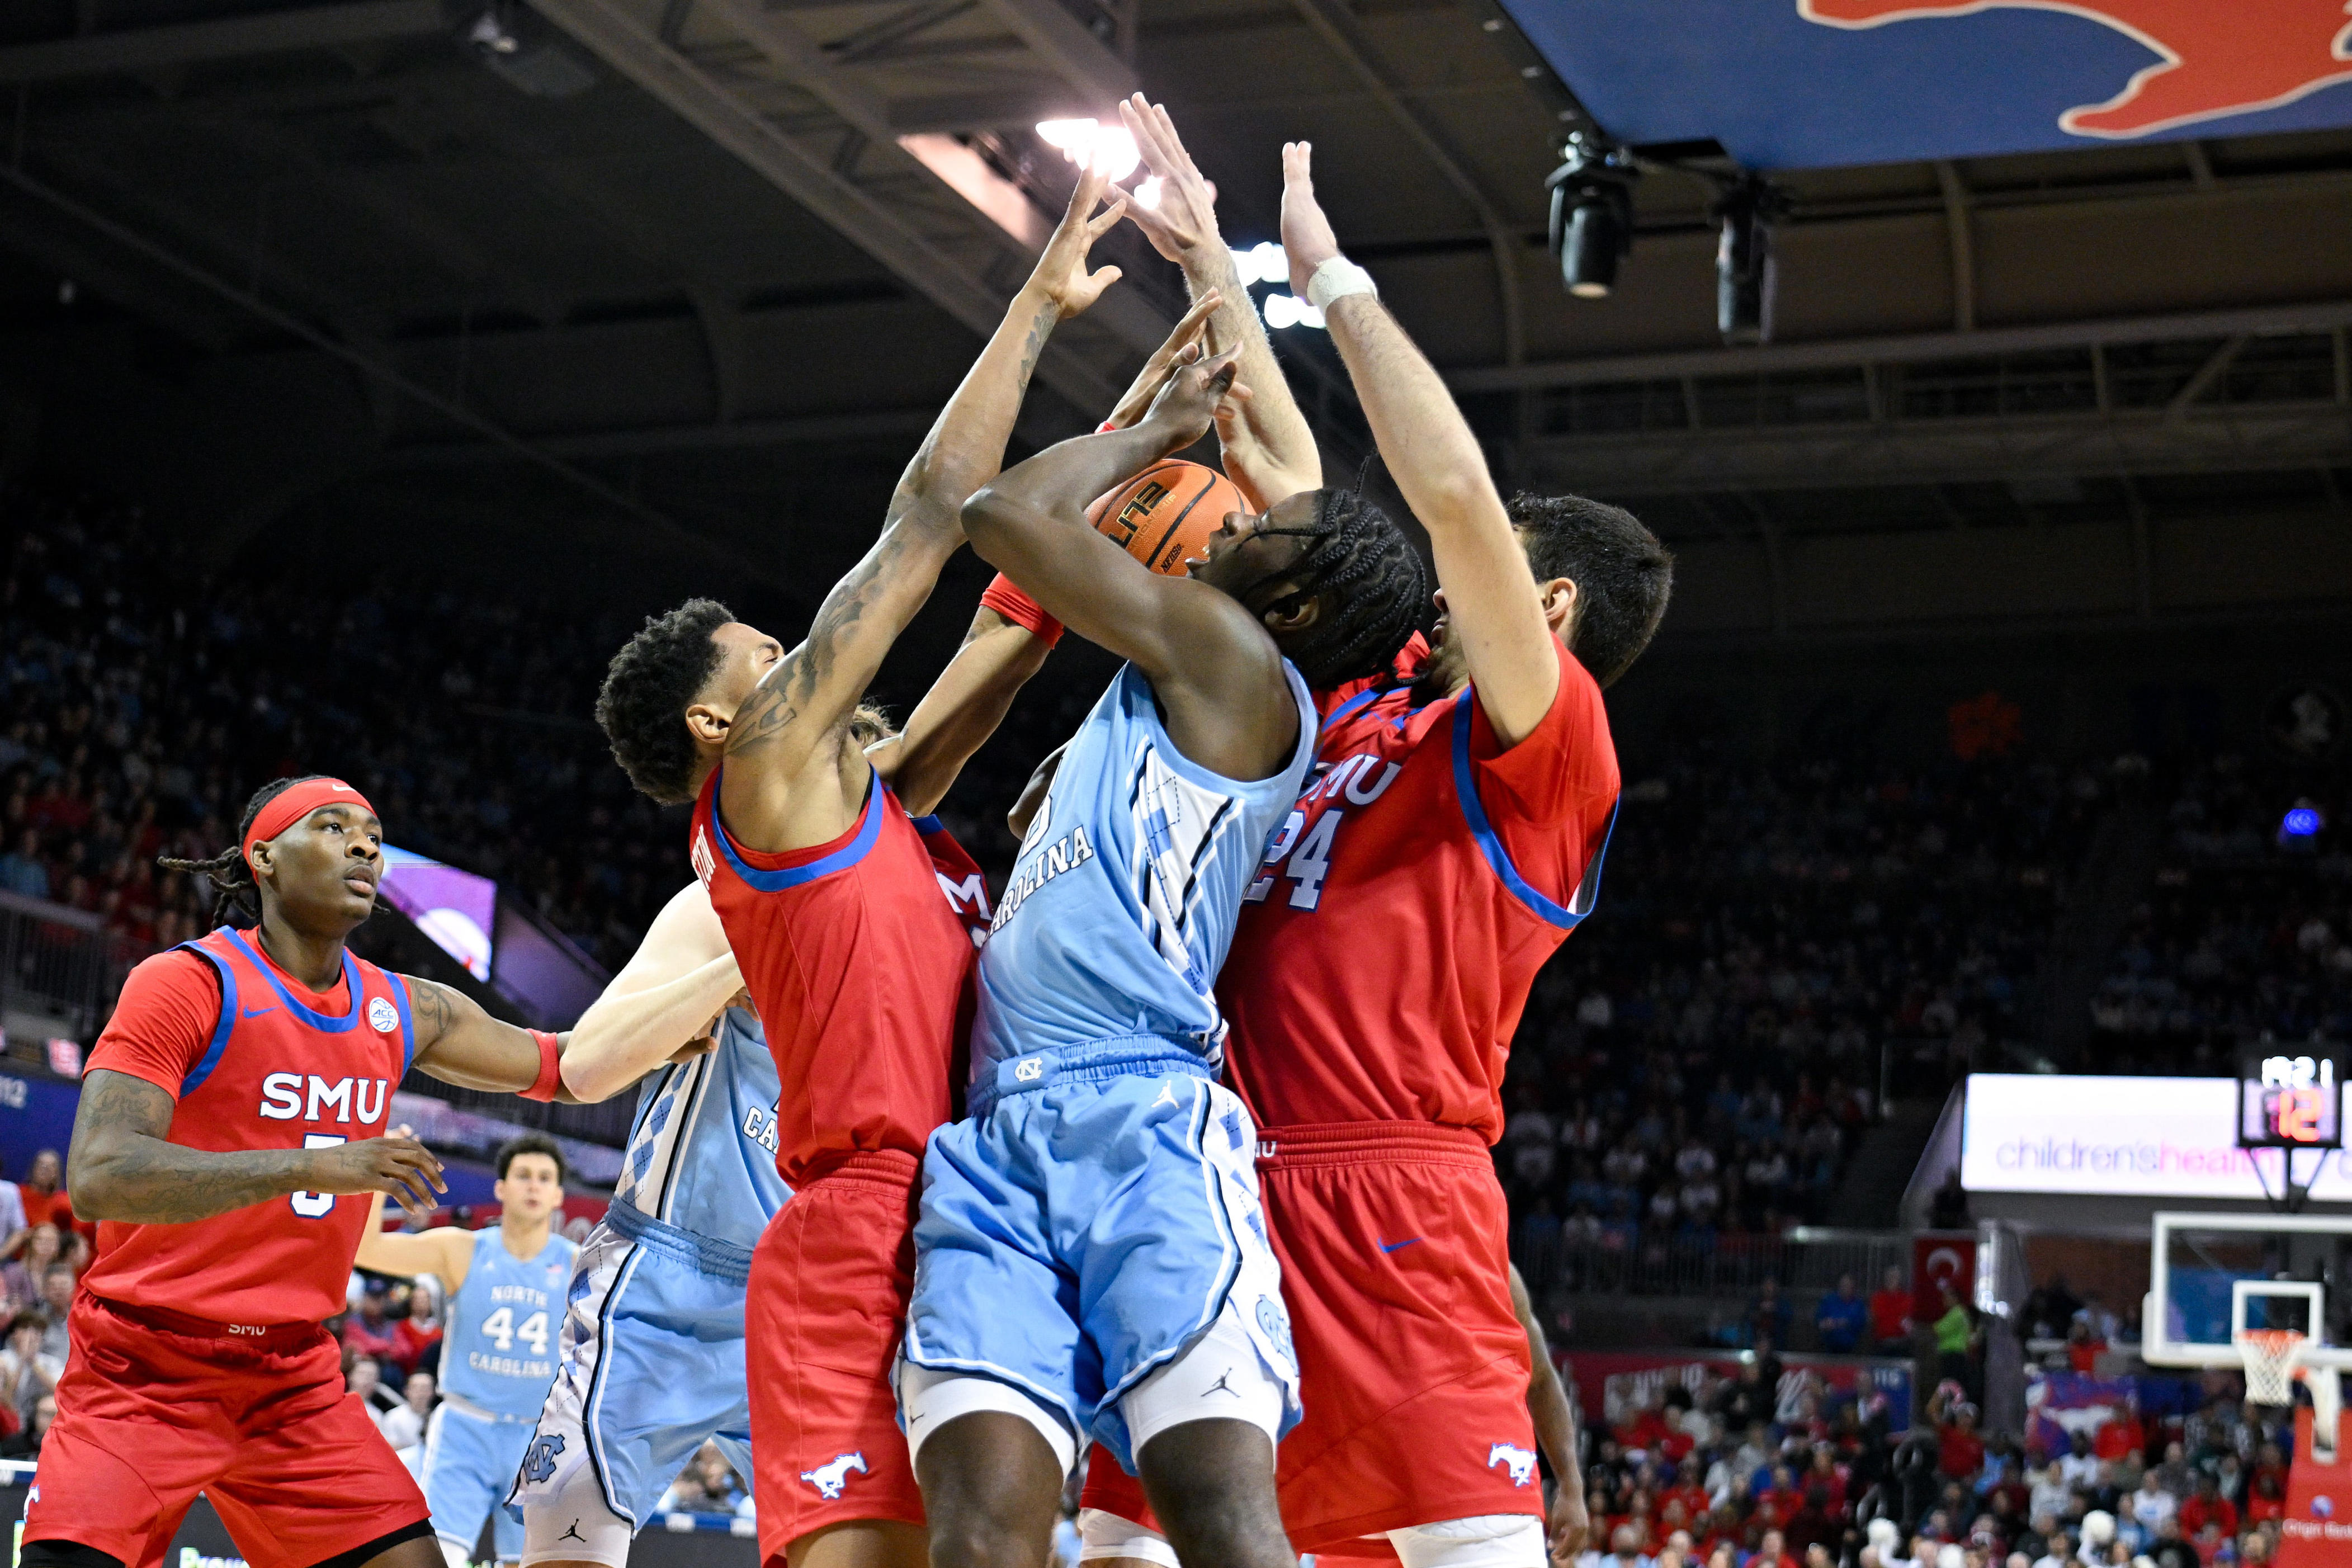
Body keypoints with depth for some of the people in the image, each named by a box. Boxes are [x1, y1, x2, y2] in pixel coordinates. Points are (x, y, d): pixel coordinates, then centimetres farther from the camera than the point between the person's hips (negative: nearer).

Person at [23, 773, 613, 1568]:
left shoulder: (405, 1011, 6)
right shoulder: (189, 983, -14)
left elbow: (561, 1067, 22)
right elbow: (97, 1179, -26)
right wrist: (313, 1165, -35)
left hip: (296, 1379, 6)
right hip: (144, 1374, -6)